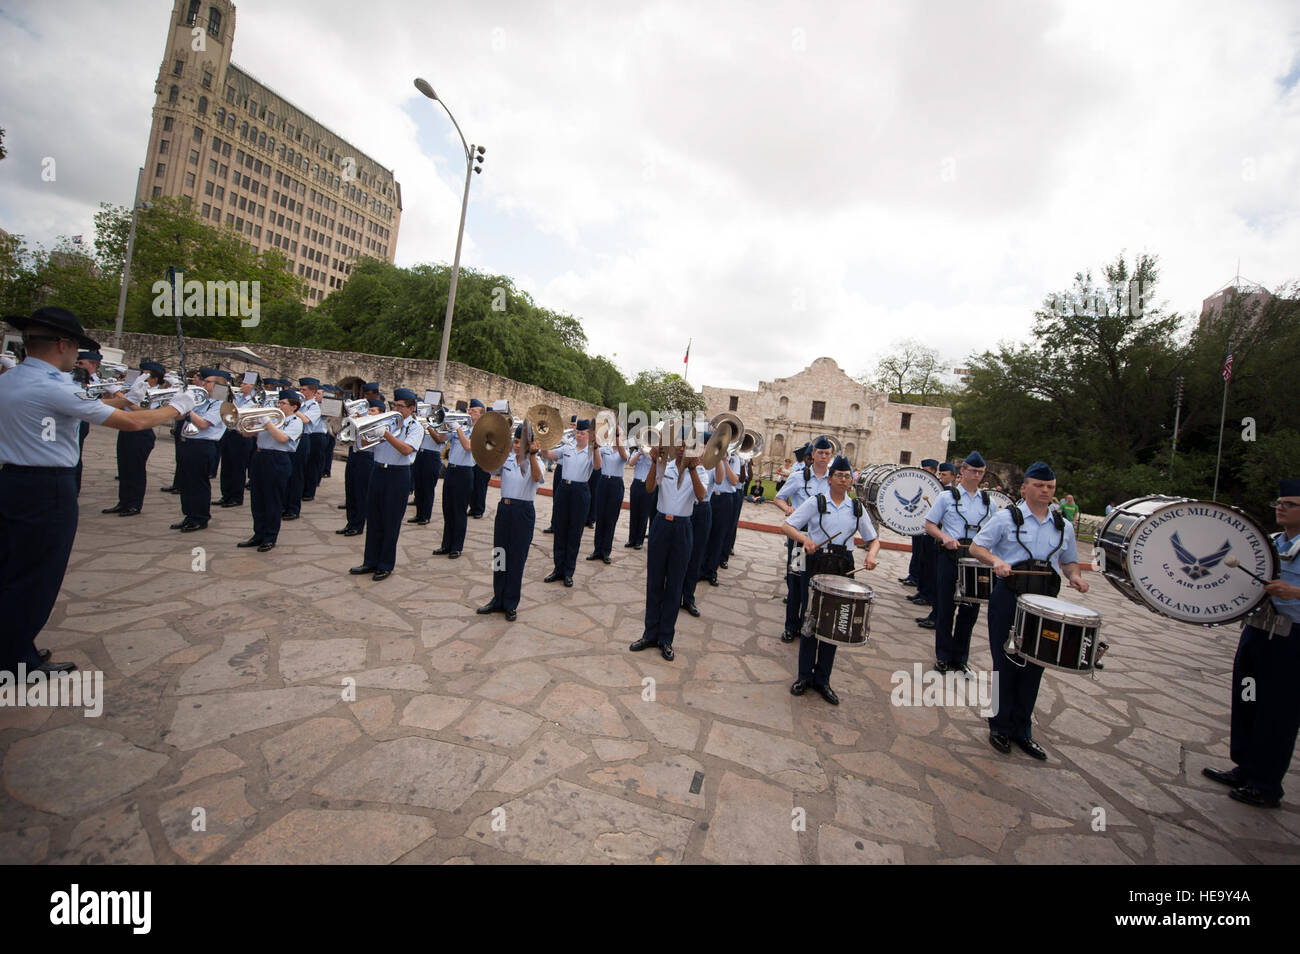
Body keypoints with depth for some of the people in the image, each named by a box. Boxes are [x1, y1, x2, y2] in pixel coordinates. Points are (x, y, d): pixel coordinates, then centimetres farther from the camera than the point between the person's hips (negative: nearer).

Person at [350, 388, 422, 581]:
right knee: (373, 519, 11)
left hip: (398, 475, -5)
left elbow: (406, 450, -19)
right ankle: (371, 562, 23)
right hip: (378, 471, 5)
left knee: (390, 522, 1)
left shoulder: (415, 426, -3)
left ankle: (386, 566, 13)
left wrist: (386, 434, -24)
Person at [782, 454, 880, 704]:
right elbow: (786, 526, -7)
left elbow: (873, 539, 12)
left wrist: (871, 555, -9)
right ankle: (805, 676, 18)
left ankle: (822, 679, 20)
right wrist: (804, 538, -26)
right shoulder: (816, 501, -2)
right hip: (817, 562, -3)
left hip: (843, 566, 3)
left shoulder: (857, 507, 8)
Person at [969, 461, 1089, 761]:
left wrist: (1075, 576, 0)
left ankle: (1021, 729, 26)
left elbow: (1069, 561, 21)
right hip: (1008, 598, -4)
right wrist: (996, 560, -22)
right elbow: (976, 547, -3)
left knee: (1034, 665, 10)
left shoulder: (1064, 526, 11)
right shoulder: (1007, 517, -2)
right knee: (1005, 663, 3)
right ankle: (1000, 726, 19)